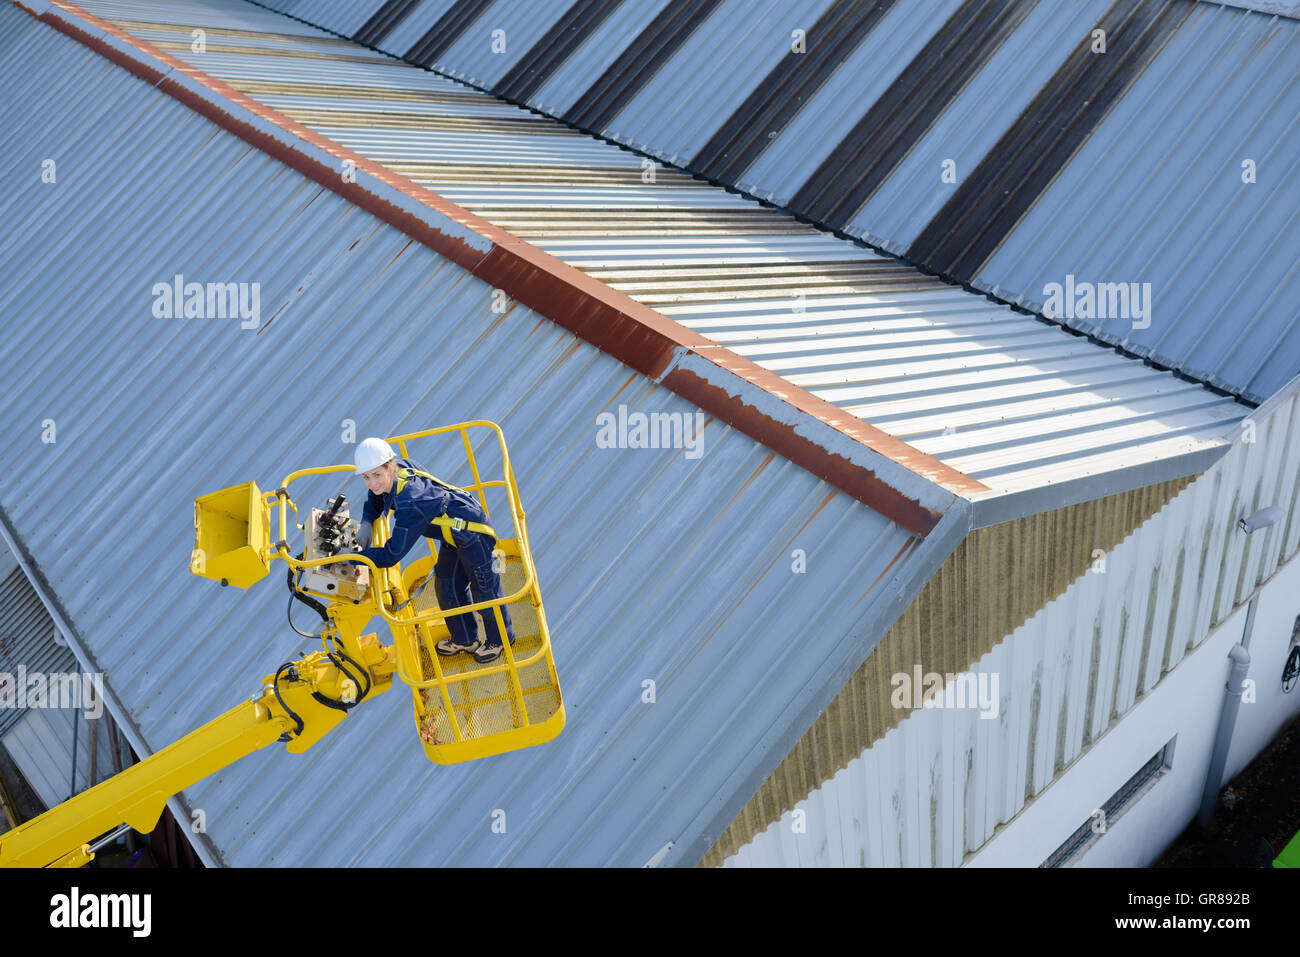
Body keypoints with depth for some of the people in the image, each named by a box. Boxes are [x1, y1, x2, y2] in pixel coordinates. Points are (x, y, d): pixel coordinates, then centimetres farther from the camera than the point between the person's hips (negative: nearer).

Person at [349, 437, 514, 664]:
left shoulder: (410, 504, -39)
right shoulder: (401, 466, -14)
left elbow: (391, 555, -34)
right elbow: (376, 497, 11)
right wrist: (366, 523, -5)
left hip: (471, 531, -10)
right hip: (452, 530, 10)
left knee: (483, 587, 10)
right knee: (447, 586, 22)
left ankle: (500, 638, 36)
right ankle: (465, 639, 42)